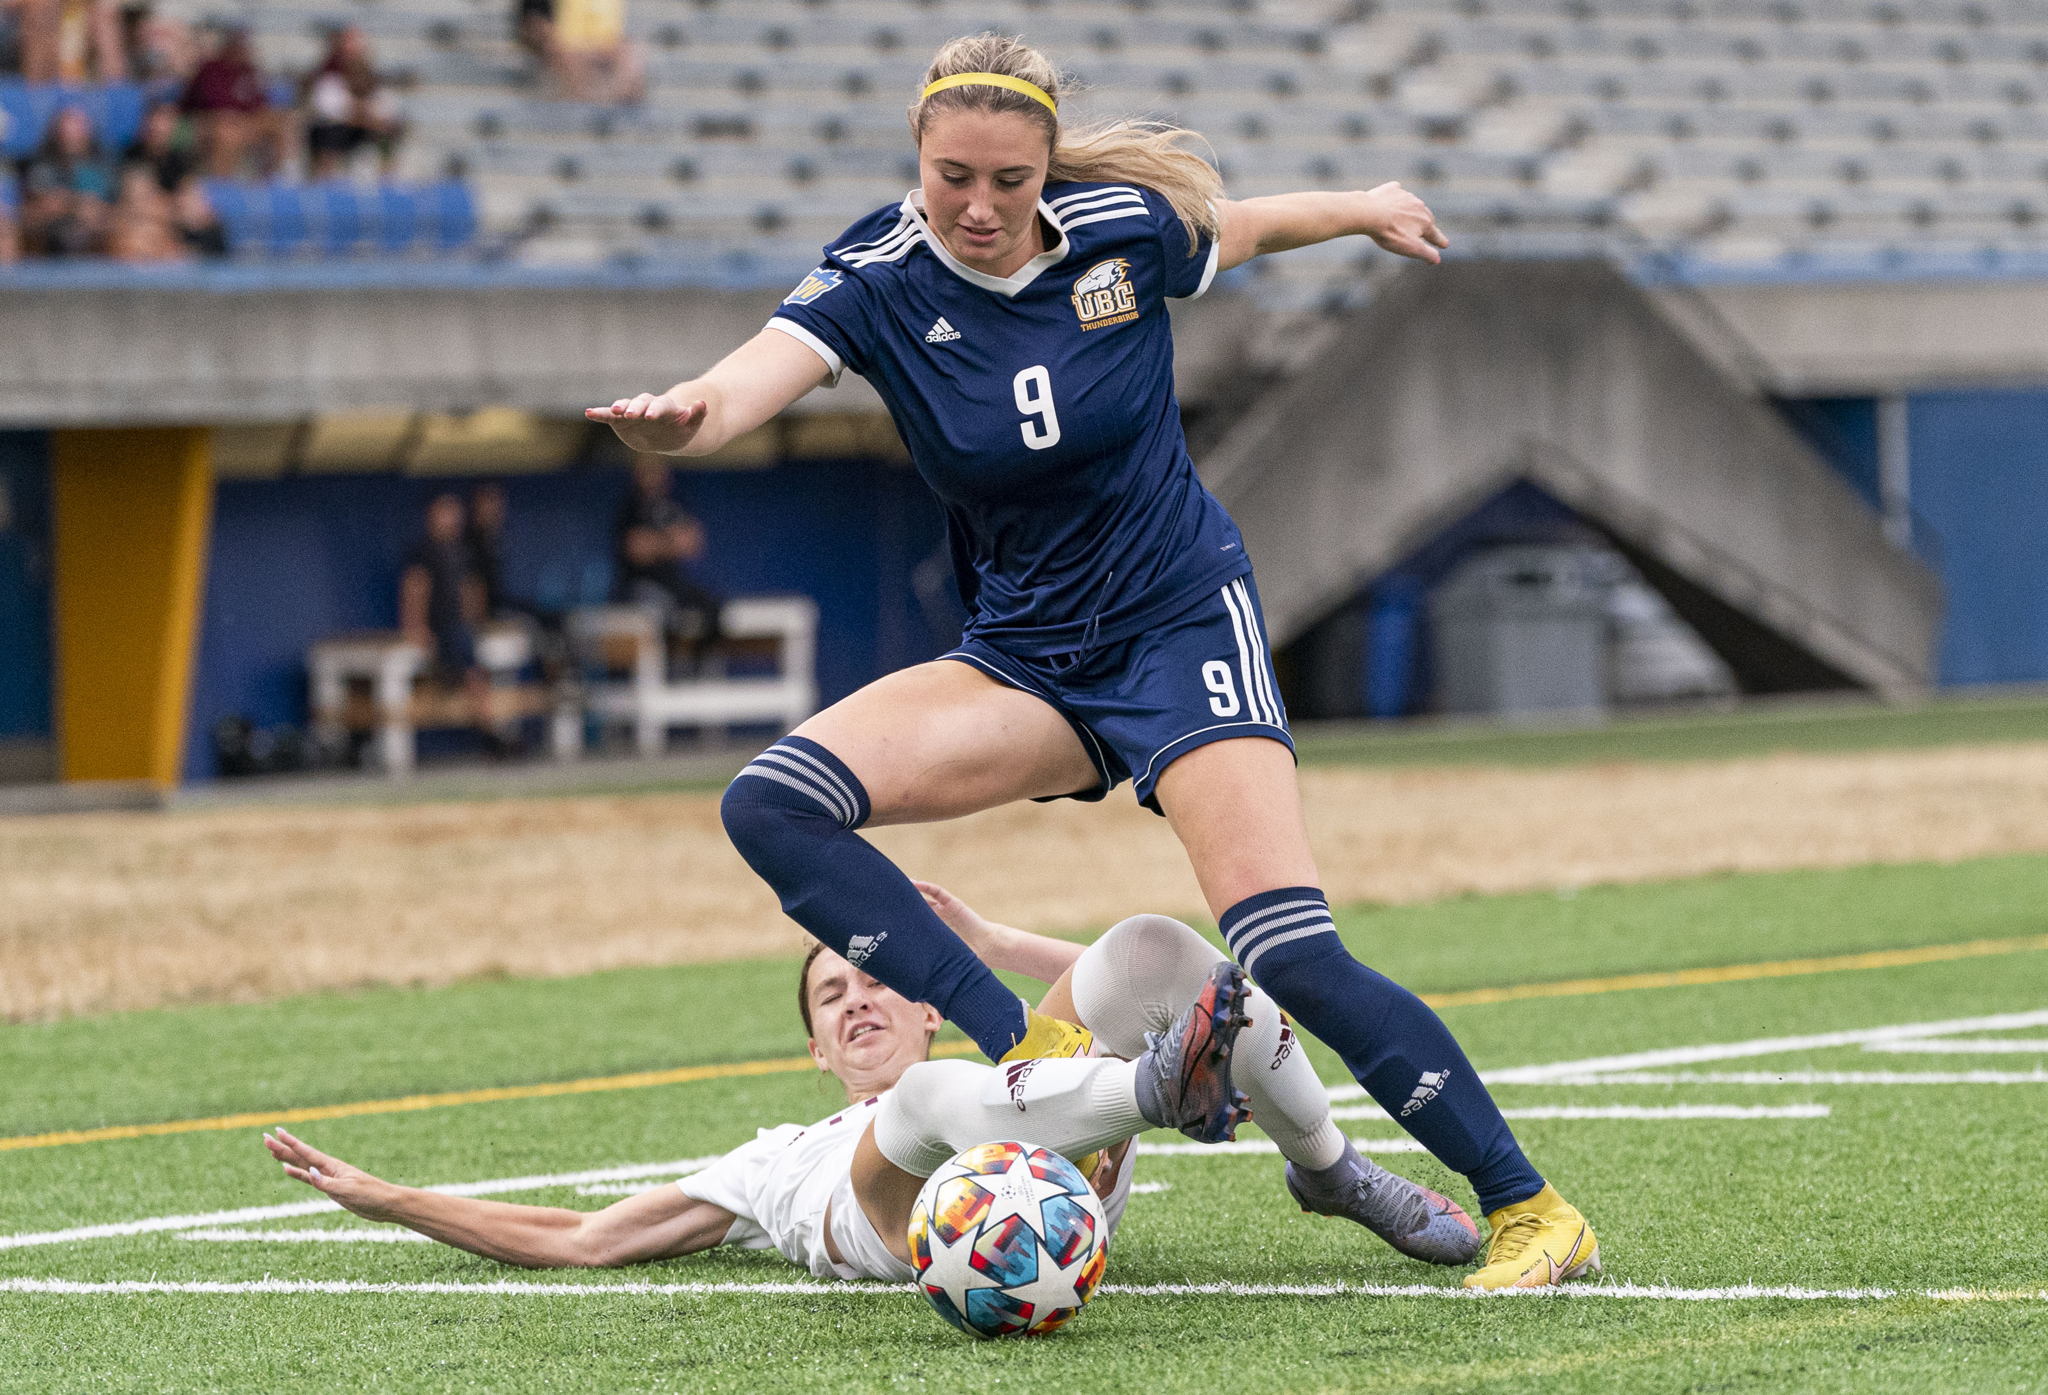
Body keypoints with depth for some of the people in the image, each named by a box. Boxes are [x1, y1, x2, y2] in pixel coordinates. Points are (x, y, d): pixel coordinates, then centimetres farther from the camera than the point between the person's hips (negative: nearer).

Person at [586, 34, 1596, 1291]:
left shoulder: (1126, 226, -11)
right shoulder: (879, 284, -12)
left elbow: (1235, 230, 13)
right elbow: (757, 377, -32)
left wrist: (1367, 211, 31)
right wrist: (677, 420, -55)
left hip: (1185, 626, -3)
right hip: (1025, 658, 3)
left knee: (1289, 951, -21)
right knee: (772, 804, -19)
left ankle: (1532, 1209, -11)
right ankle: (1027, 1047, -21)